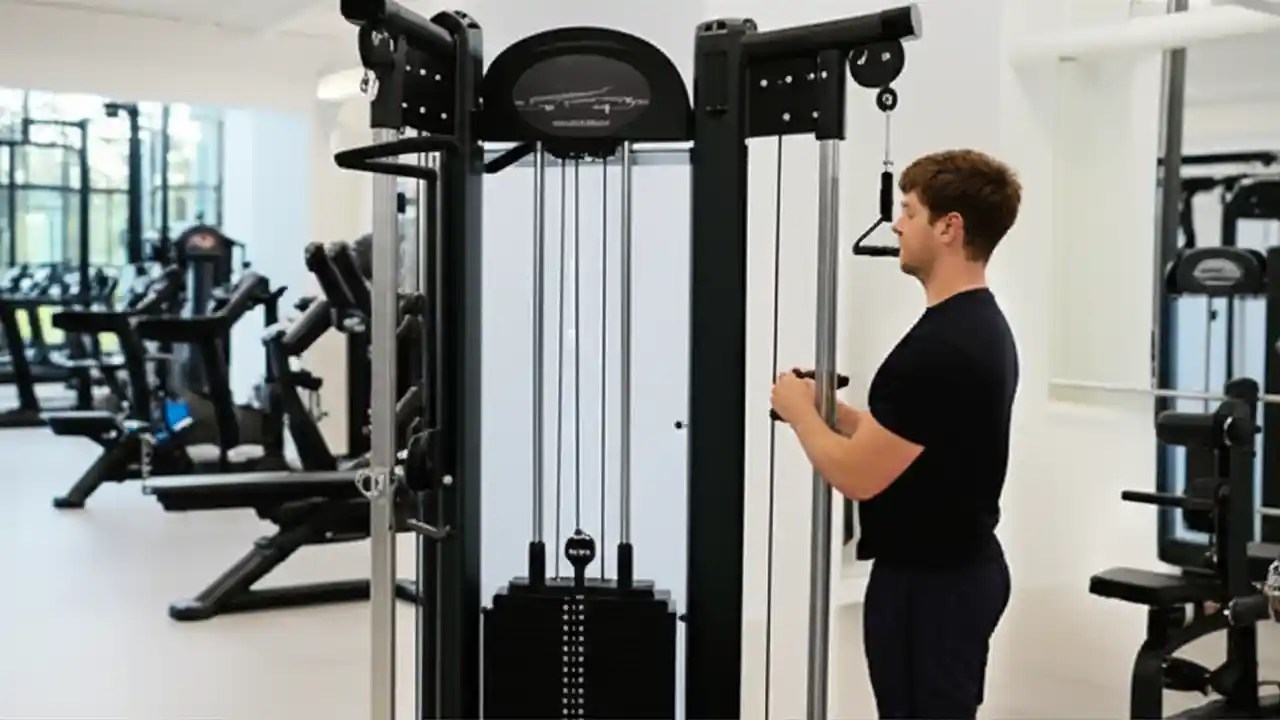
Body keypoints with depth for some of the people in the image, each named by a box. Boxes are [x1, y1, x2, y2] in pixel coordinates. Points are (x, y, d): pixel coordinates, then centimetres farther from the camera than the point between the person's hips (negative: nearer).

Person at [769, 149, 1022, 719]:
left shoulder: (940, 347, -26)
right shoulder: (981, 327, 9)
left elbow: (859, 475, -24)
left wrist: (799, 410, -7)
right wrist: (830, 409, 14)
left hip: (926, 583, -11)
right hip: (961, 570, 11)